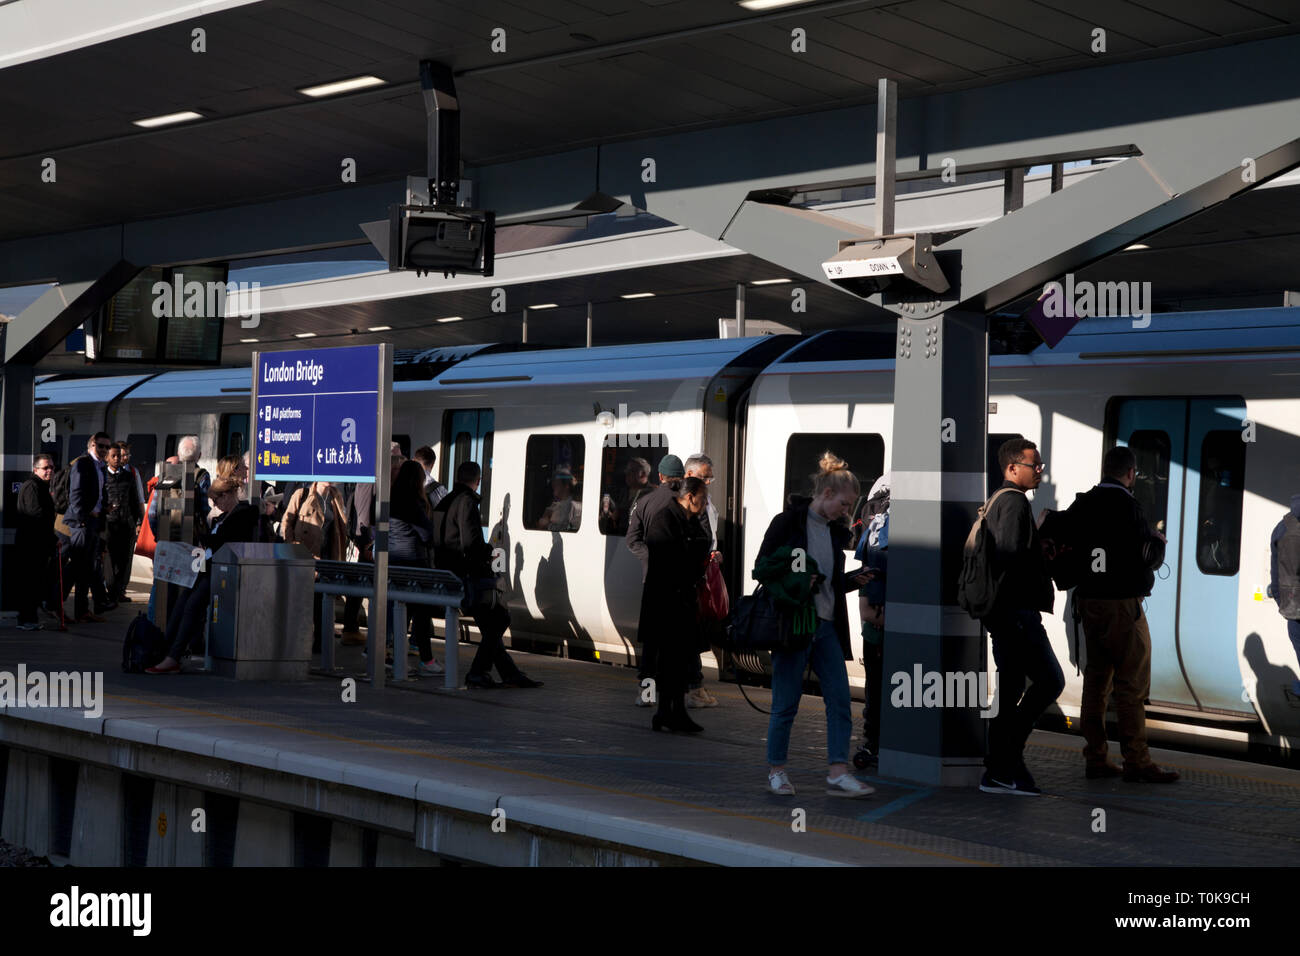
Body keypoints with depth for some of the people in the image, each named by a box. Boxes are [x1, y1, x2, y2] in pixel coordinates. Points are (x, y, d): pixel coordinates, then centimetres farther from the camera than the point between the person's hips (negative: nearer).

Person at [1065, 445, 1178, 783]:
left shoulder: (1080, 505, 6)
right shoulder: (1125, 505, -15)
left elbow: (1070, 548, 11)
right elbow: (1147, 556, -15)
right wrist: (1158, 542, 6)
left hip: (1088, 601, 7)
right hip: (1121, 603, -7)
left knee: (1096, 679, 12)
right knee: (1133, 683, -3)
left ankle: (1095, 758, 14)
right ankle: (1136, 762, -2)